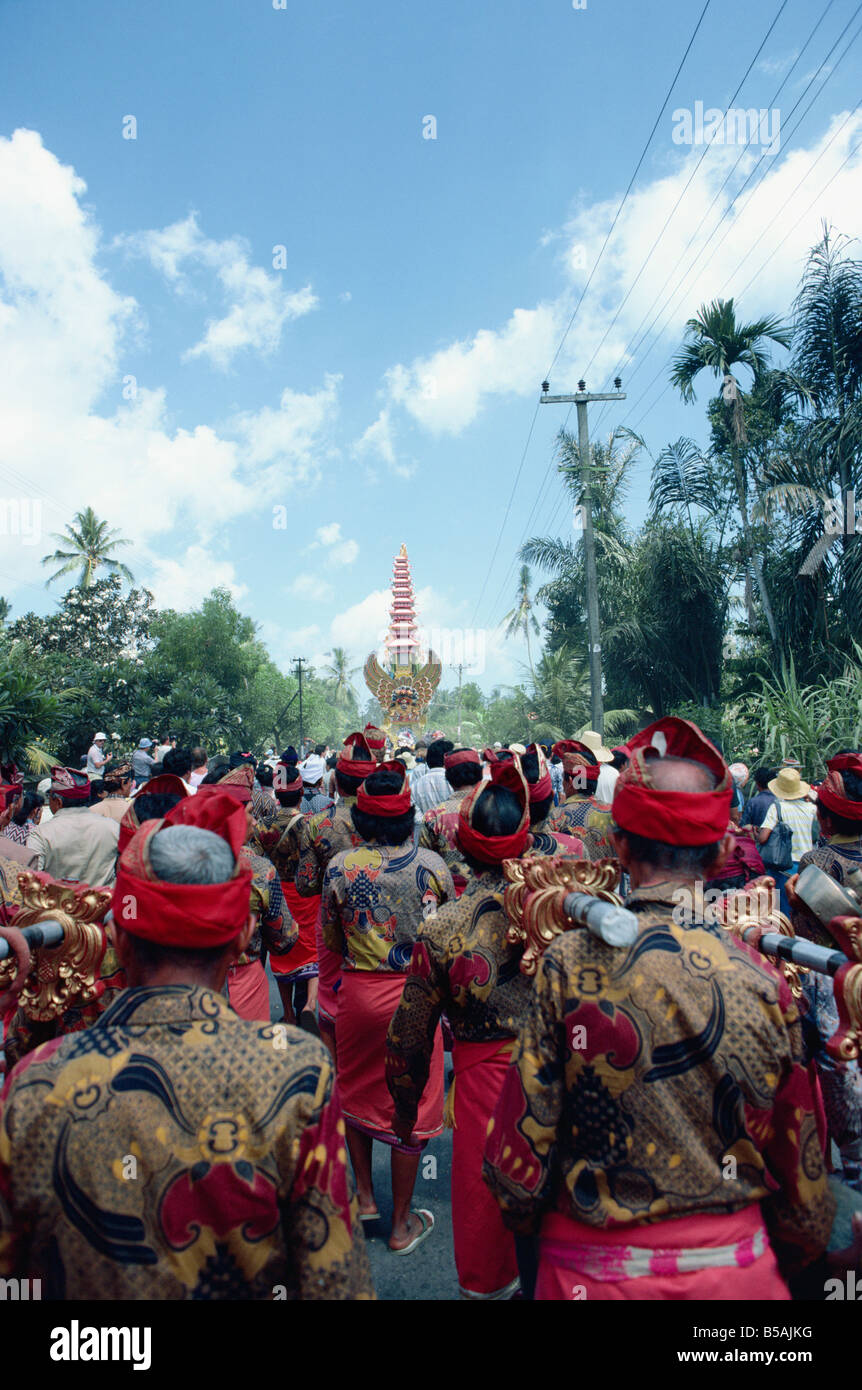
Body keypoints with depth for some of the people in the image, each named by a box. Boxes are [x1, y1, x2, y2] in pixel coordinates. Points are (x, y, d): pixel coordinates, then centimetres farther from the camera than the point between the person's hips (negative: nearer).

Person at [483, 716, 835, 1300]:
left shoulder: (569, 965, -20)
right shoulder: (766, 981, -14)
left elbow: (519, 1146, -13)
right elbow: (801, 1166, -2)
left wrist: (525, 1216, 8)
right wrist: (792, 1259, 17)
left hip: (592, 1268, -1)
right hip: (736, 1265, 2)